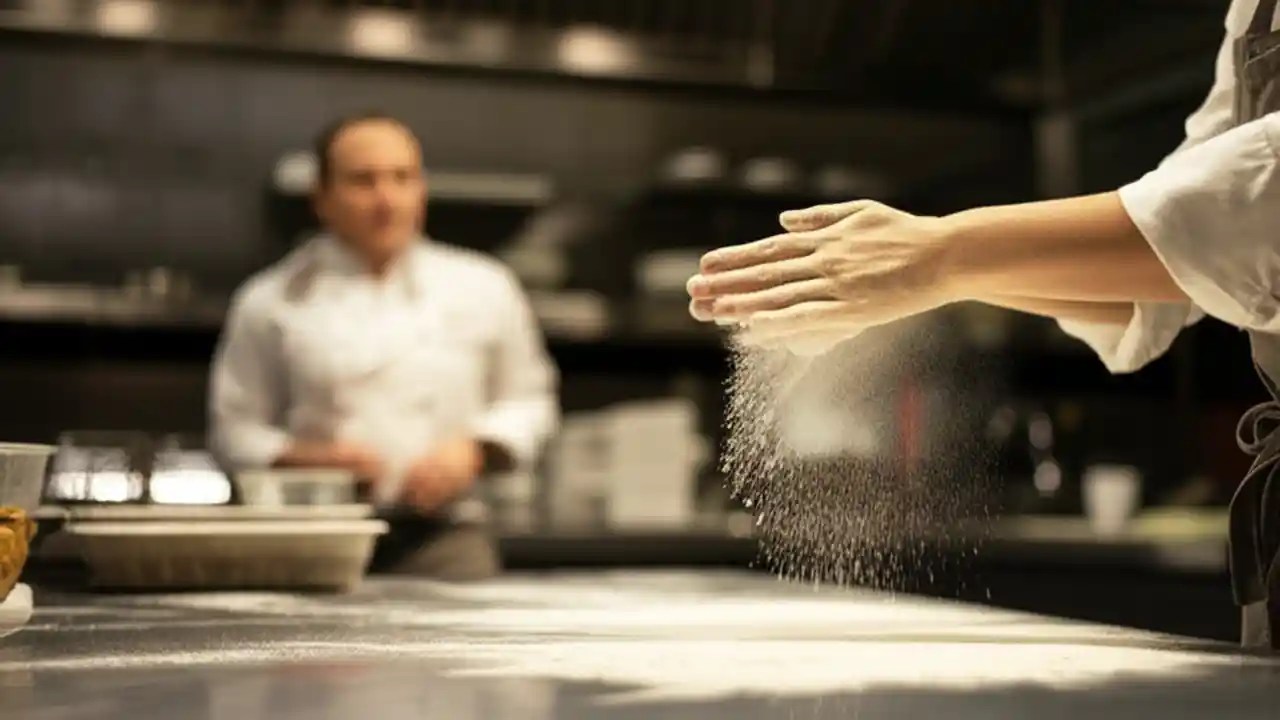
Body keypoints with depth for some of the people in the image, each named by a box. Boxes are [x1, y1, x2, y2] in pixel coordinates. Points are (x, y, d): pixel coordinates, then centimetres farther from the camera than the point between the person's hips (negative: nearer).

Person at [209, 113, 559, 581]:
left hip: (443, 542, 1)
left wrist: (473, 451, -4)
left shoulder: (484, 289, 8)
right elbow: (234, 429, 7)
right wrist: (305, 459, -12)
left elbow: (527, 402, 15)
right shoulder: (270, 301, 4)